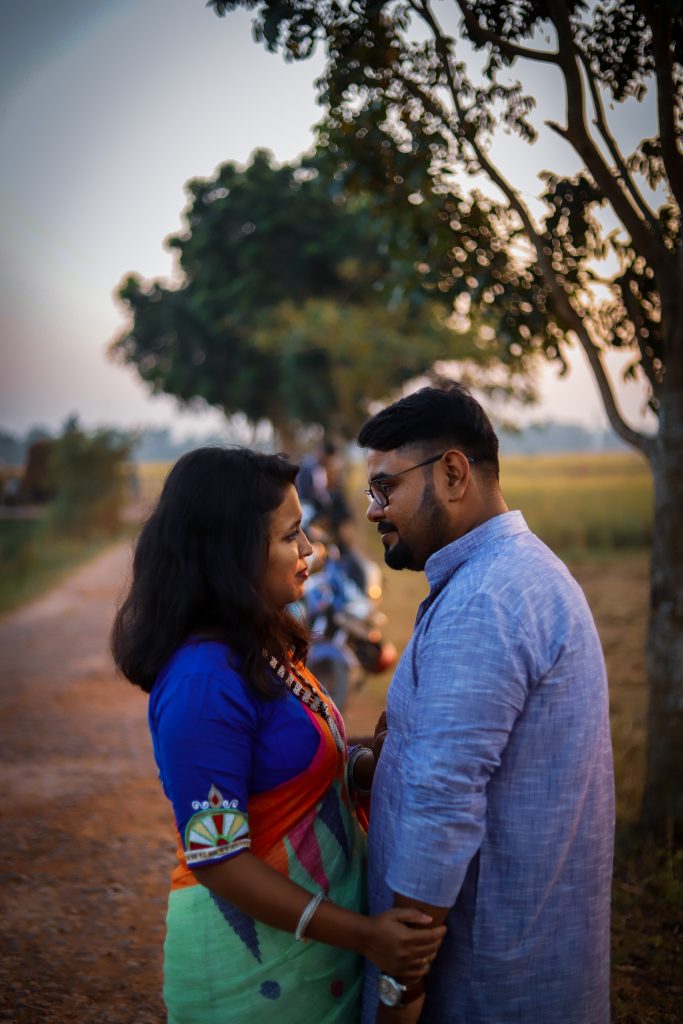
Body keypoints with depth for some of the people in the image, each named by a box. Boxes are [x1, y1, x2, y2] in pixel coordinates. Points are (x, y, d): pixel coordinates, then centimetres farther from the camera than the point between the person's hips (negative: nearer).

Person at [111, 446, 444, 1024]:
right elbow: (215, 859, -24)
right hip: (258, 958, -8)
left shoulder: (266, 646, 2)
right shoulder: (204, 681, -25)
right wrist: (361, 935, -24)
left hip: (316, 923, 8)